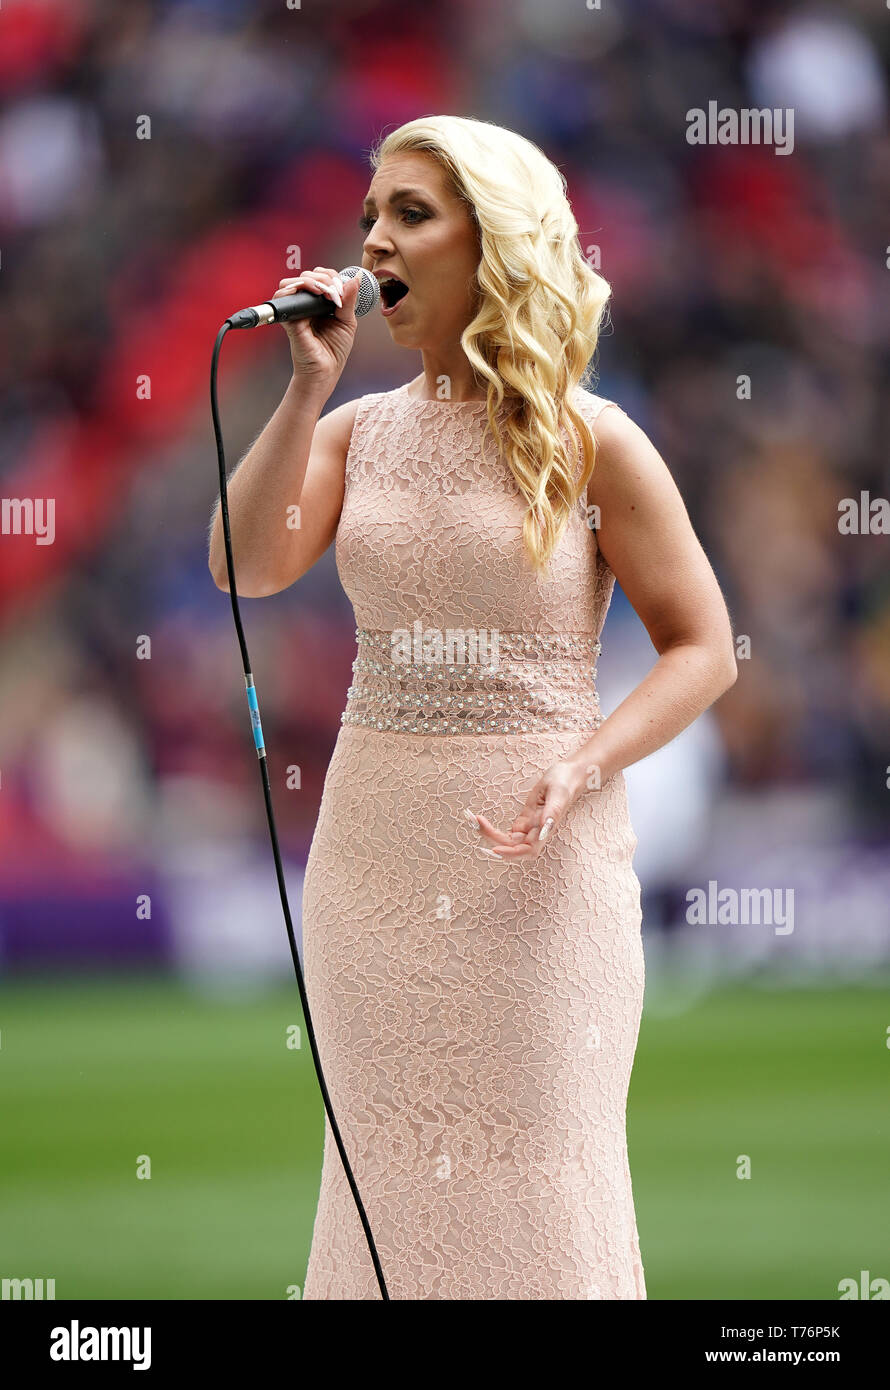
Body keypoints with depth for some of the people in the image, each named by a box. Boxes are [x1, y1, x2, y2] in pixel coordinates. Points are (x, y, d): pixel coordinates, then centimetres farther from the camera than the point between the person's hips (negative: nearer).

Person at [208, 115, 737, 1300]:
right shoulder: (356, 434, 7)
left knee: (534, 1171, 0)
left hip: (534, 853, -4)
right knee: (387, 1167, 10)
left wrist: (582, 769, -18)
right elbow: (246, 568, -8)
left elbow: (702, 648, -3)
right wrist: (306, 387, -10)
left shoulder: (589, 444, -5)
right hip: (374, 838, 4)